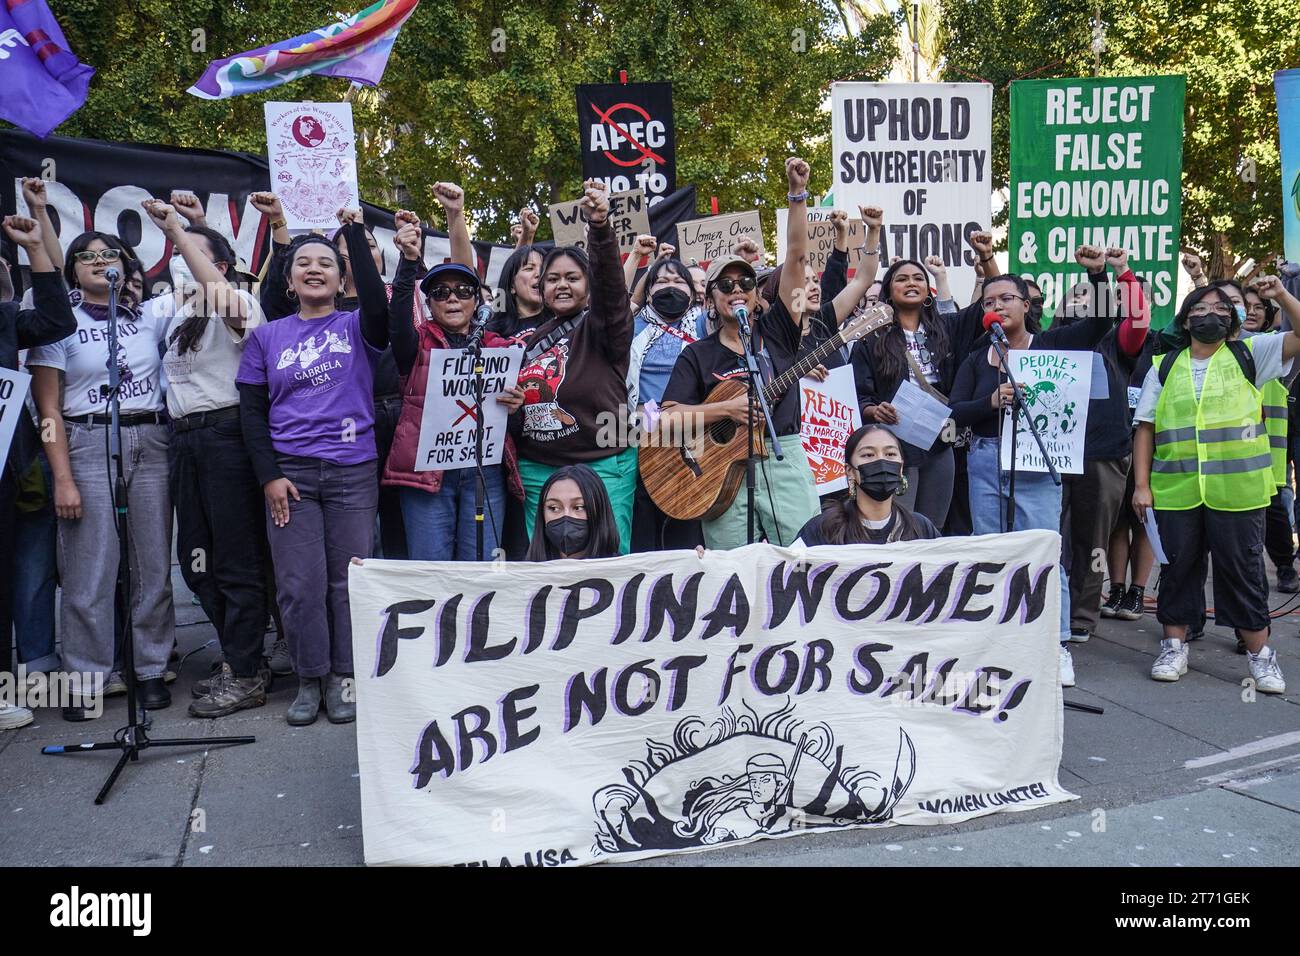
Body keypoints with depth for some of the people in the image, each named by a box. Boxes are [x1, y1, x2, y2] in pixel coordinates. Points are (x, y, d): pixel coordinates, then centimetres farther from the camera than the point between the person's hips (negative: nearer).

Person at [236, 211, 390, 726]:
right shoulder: (267, 337, 11)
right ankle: (309, 680, 15)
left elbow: (378, 304, -17)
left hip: (352, 472, -1)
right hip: (289, 474, 1)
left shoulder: (356, 329, 7)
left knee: (348, 579, 2)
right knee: (300, 583, 0)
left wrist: (355, 232, -11)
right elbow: (252, 411, 7)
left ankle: (342, 678, 15)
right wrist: (269, 476, -4)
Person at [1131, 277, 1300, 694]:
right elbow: (1145, 428, 7)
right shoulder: (1164, 367, 9)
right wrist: (1141, 484, 1)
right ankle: (1174, 647, 22)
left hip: (1237, 490, -1)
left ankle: (1260, 654, 18)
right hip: (1175, 490, 1)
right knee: (1178, 566, 9)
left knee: (1242, 569, 5)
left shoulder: (1249, 355, 8)